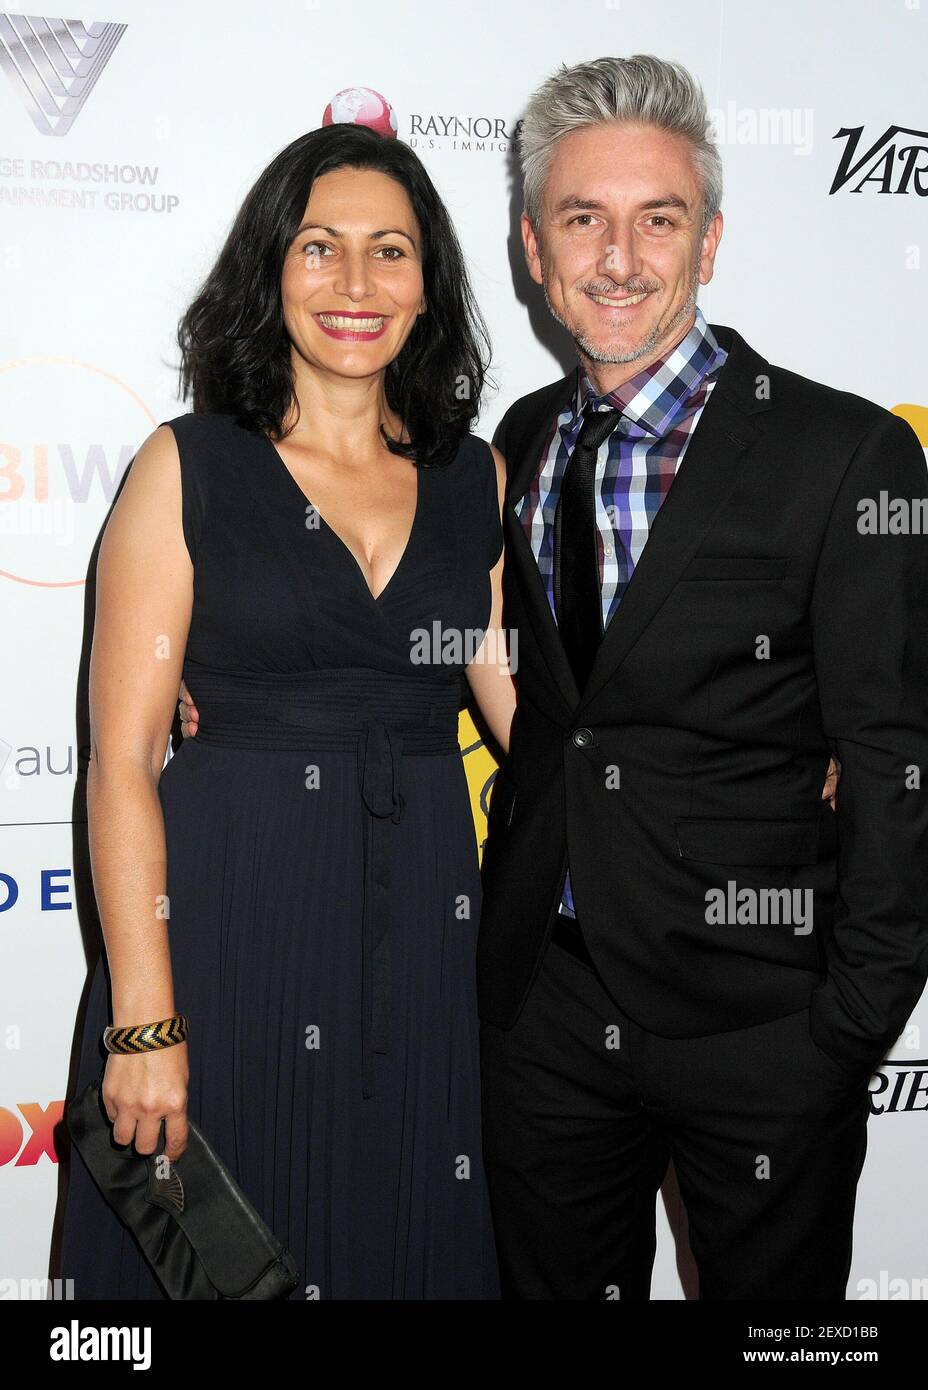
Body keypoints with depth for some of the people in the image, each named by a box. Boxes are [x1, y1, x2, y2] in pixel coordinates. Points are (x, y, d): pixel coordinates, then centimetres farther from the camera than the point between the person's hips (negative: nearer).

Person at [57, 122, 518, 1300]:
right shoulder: (188, 466, -3)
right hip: (229, 918, -3)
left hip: (422, 926, 3)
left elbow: (526, 706, 7)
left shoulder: (475, 480, 7)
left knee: (414, 1242, 13)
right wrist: (144, 1019, -13)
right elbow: (121, 759, -8)